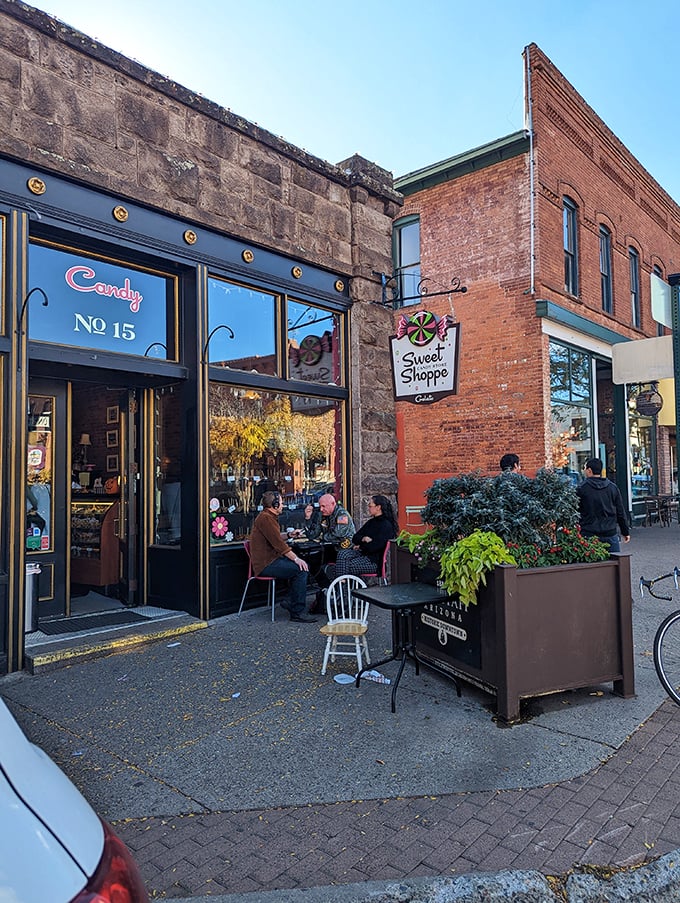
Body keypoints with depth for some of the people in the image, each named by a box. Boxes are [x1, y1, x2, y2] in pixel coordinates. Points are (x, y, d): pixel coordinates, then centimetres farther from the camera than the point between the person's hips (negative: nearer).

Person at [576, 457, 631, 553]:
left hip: (589, 534, -3)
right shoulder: (613, 487, 6)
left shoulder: (581, 488, -7)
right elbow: (620, 512, 10)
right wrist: (625, 532, 18)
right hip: (610, 534, 3)